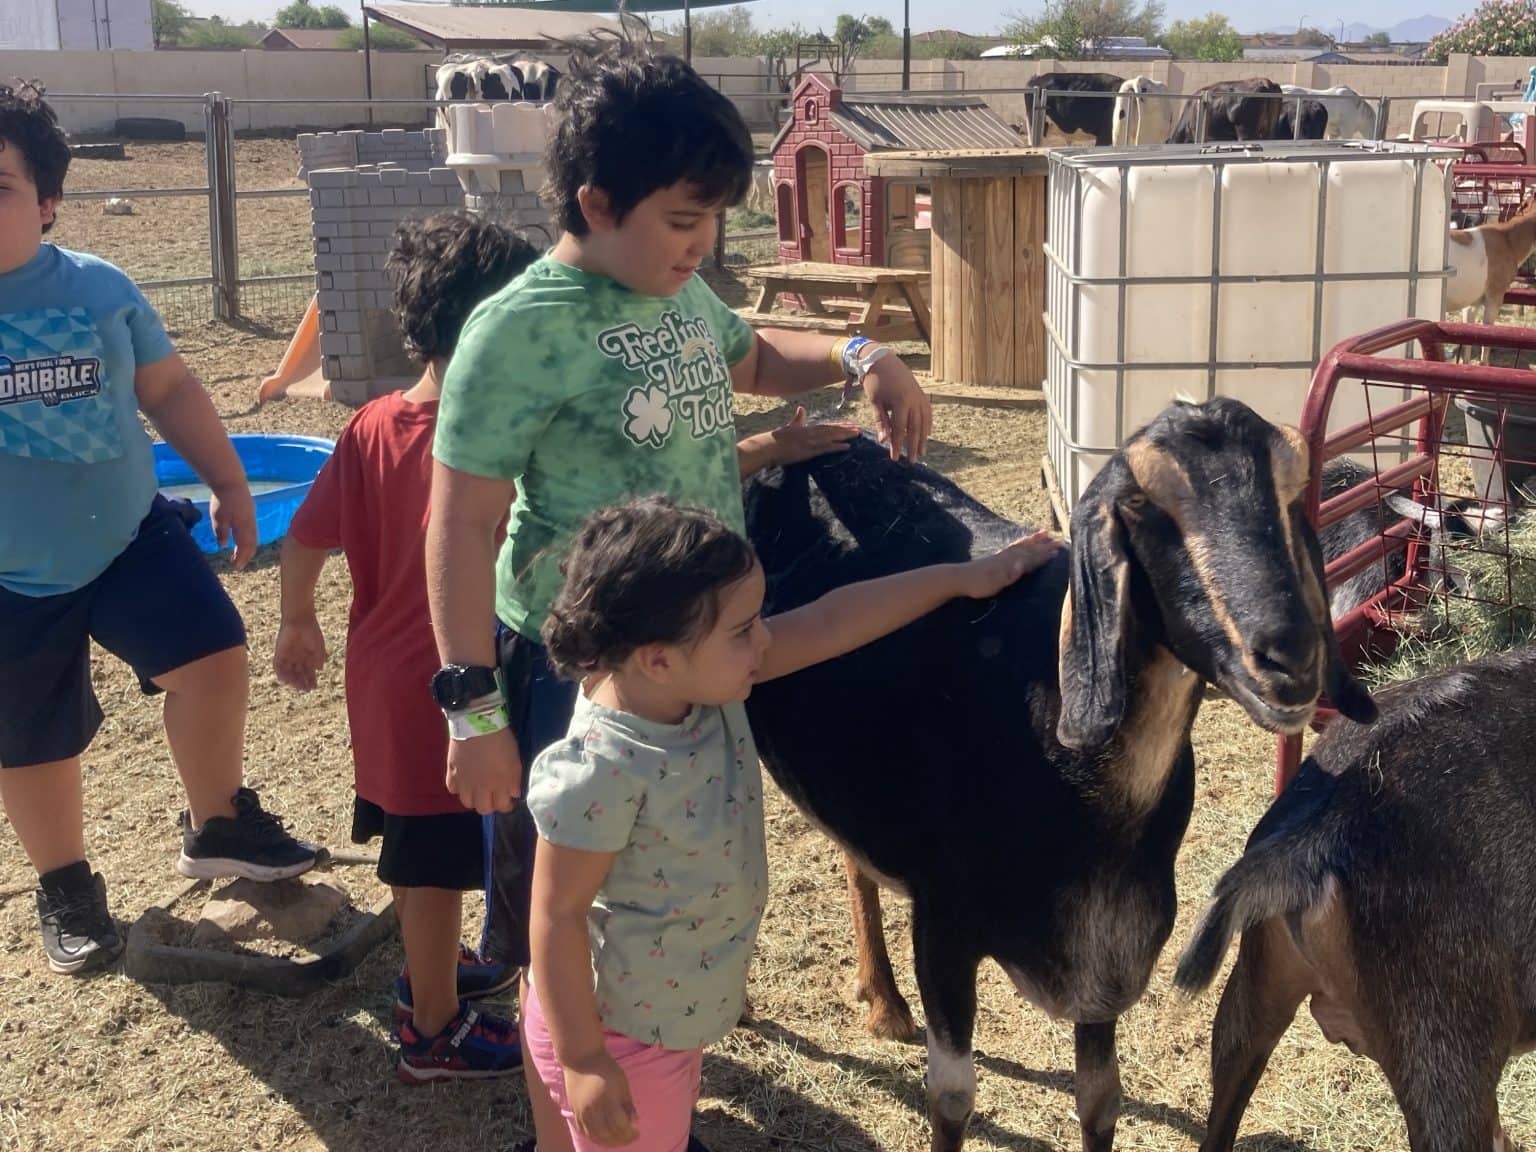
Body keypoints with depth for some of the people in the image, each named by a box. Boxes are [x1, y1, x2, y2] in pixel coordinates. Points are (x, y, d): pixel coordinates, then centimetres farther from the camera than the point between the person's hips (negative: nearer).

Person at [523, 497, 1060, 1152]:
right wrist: (582, 1060, -20)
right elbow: (557, 917, -26)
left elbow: (827, 625, -2)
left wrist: (960, 578, 2)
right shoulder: (600, 769, -33)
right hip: (616, 1031, -8)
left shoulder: (705, 685, -11)